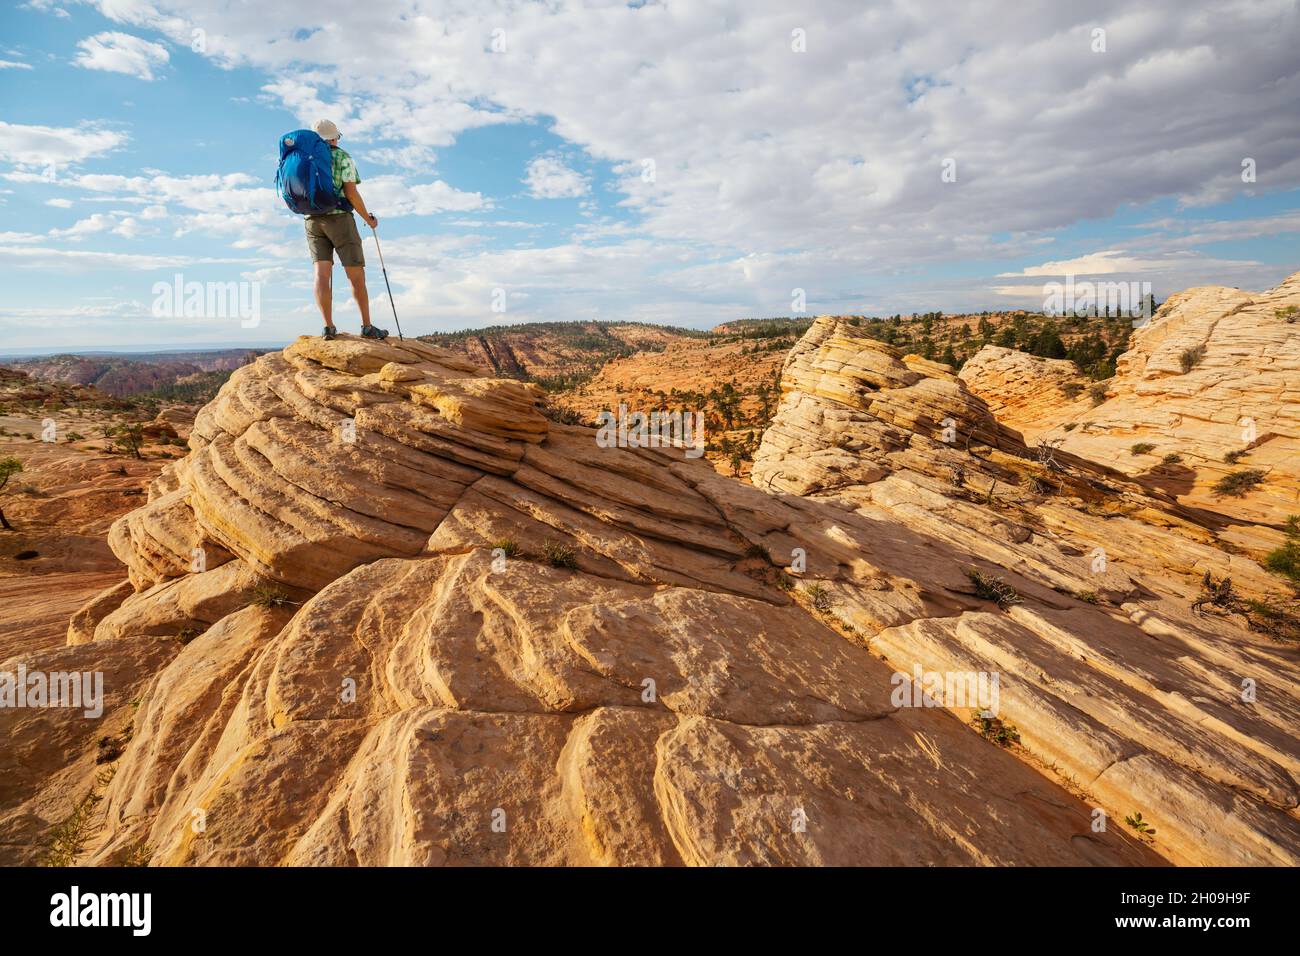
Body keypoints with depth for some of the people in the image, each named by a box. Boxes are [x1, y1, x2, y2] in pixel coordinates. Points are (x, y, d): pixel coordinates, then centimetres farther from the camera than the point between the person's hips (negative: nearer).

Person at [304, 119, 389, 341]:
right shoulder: (342, 157, 0)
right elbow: (351, 193, -10)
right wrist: (368, 218, 2)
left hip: (313, 221, 5)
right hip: (339, 218, -4)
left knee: (322, 273, -5)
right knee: (356, 274, 1)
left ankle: (328, 327, -15)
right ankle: (367, 326, 2)